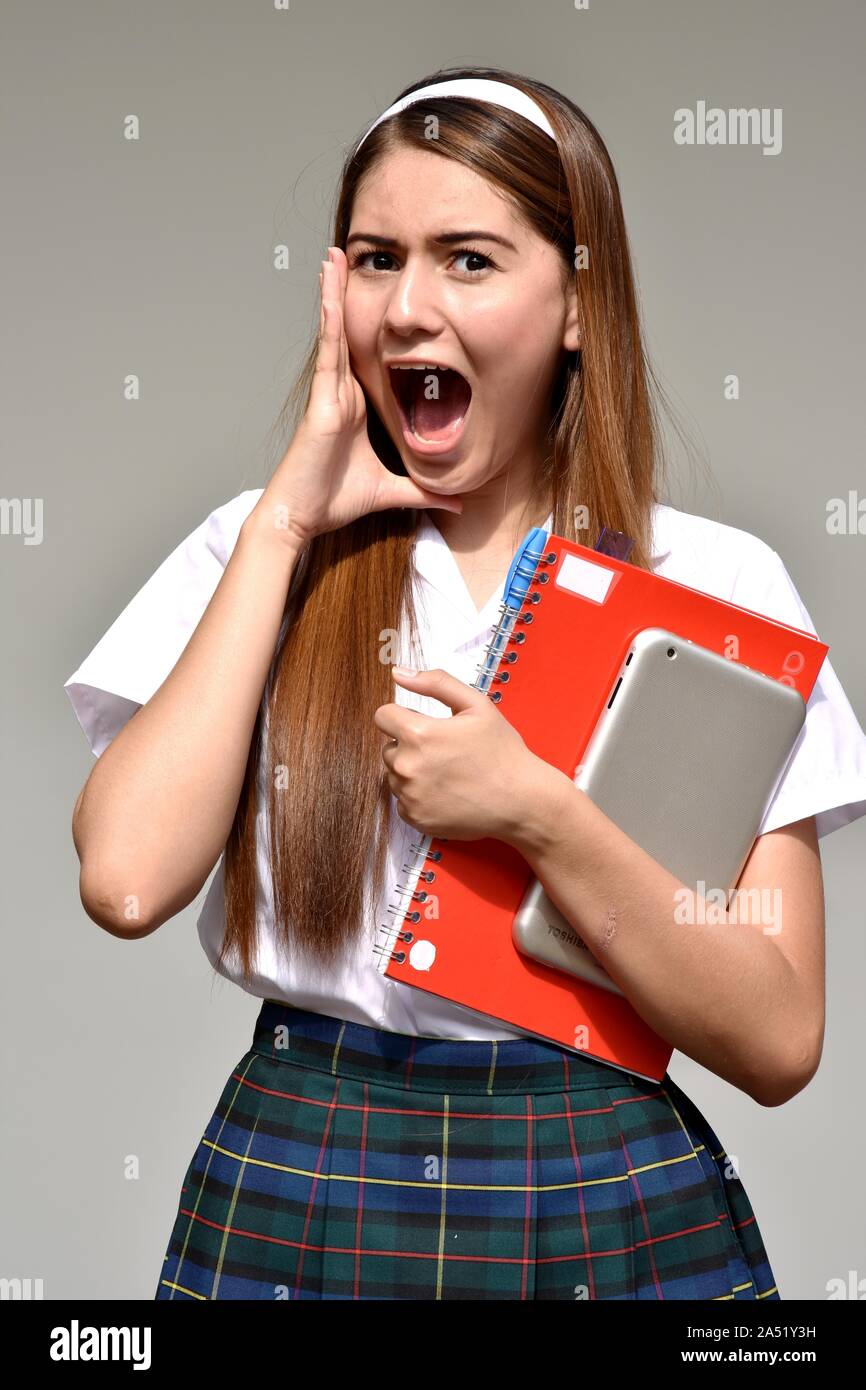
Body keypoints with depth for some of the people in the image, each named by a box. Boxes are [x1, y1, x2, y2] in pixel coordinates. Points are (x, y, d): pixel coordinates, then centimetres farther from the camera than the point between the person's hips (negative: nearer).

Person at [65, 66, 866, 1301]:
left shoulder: (719, 582, -4)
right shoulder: (256, 550, 0)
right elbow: (127, 880, -16)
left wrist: (536, 810, -21)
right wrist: (284, 522, -12)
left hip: (614, 1212, 0)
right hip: (291, 1205, 1)